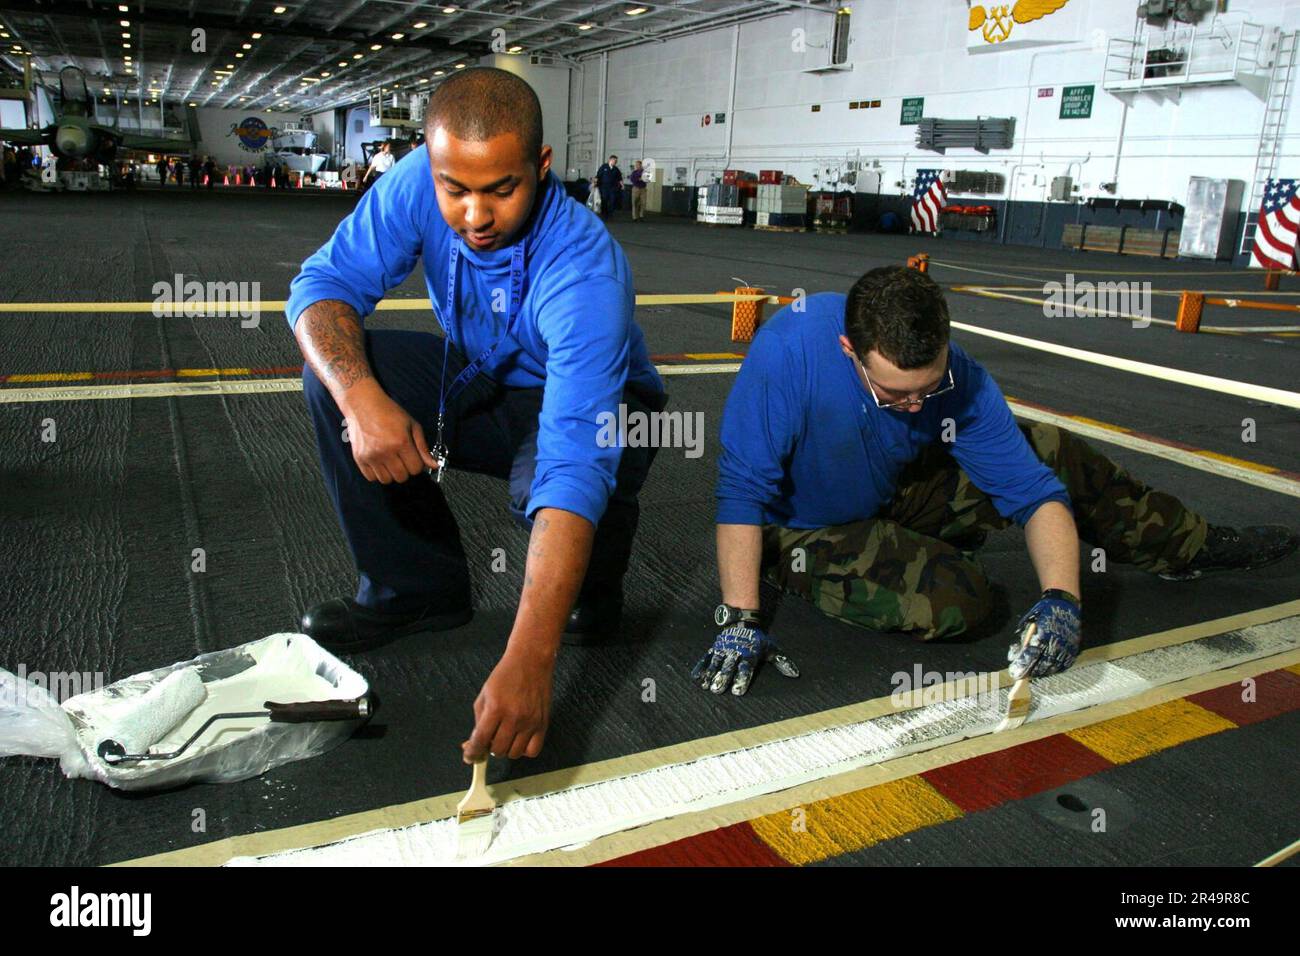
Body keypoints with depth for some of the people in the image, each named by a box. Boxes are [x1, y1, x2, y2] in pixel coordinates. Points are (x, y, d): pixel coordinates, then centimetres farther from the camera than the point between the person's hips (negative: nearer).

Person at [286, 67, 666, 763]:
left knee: (543, 478, -39)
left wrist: (527, 661, -54)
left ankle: (592, 597, -1)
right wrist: (362, 399, -38)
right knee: (335, 369, -17)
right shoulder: (420, 183, -20)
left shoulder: (585, 273, -37)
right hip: (480, 382, 5)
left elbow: (572, 467, -46)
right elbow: (324, 283, -15)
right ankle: (418, 587, -1)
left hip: (593, 402, -5)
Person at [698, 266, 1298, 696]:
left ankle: (1194, 546, 23)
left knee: (1051, 452, 1)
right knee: (957, 598, -28)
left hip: (893, 499, 5)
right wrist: (740, 620, -34)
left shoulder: (957, 377, -20)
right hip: (805, 534, -4)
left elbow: (1034, 492, -16)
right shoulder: (789, 348, -34)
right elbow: (742, 490, -32)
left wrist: (1060, 597, -31)